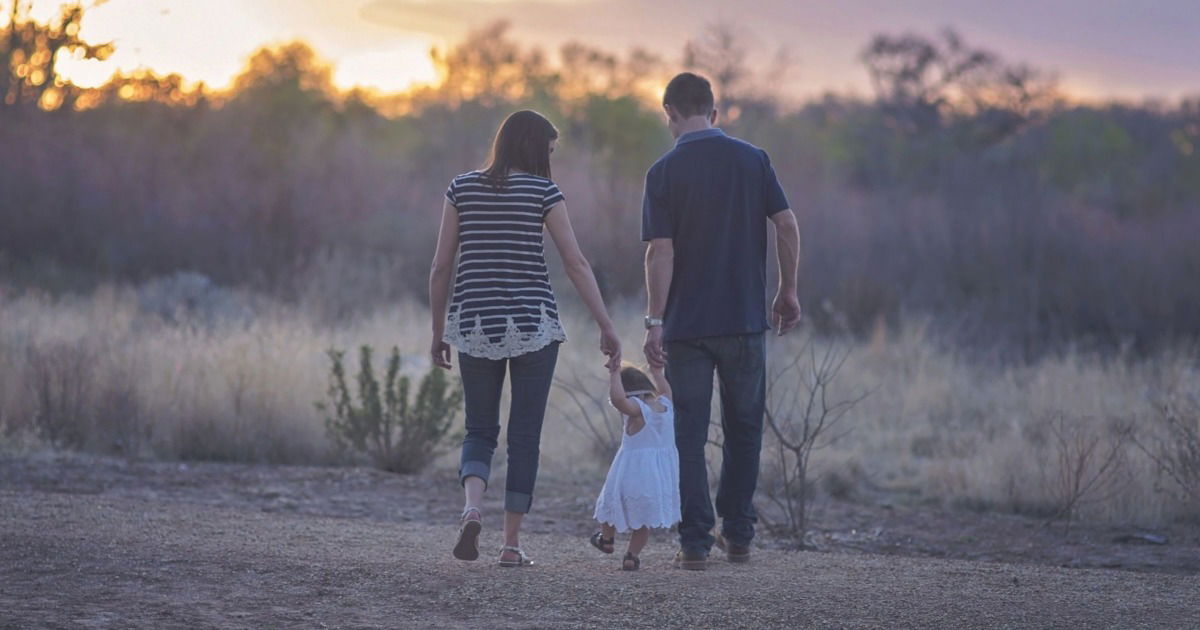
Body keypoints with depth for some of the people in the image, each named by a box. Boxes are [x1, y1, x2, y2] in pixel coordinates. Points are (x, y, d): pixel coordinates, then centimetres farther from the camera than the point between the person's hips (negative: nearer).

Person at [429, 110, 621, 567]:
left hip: (474, 324, 2)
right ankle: (511, 543, 5)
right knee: (525, 435, 6)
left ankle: (472, 508, -16)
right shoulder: (542, 190, -3)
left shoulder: (462, 188, 5)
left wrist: (438, 332, 12)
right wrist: (607, 328, -2)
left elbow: (441, 266, 4)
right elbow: (576, 264, -6)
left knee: (480, 431, 12)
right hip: (532, 324, -2)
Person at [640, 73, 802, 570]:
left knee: (689, 435, 3)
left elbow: (660, 251, -11)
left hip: (686, 324, -2)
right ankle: (738, 535, 18)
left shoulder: (665, 172, -5)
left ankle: (696, 542, 0)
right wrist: (788, 292, 9)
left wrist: (654, 321, -10)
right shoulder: (752, 159, 2)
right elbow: (787, 225, -1)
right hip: (746, 319, 2)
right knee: (744, 429, 15)